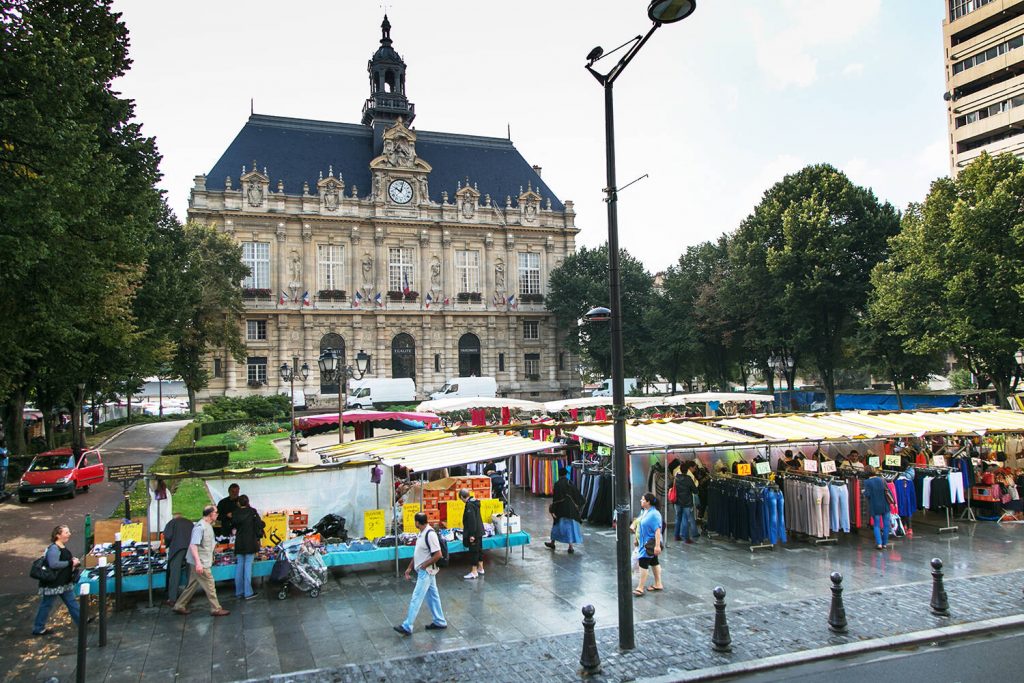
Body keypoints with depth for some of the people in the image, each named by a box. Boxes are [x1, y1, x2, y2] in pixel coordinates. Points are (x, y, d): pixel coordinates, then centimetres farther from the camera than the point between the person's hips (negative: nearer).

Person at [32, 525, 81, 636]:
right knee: (46, 605, 7)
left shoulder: (64, 546, 6)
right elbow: (54, 564, -36)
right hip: (52, 583, -9)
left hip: (65, 582, 9)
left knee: (72, 602, 13)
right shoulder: (53, 549, -23)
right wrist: (71, 563, -26)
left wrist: (74, 560, 4)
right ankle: (38, 629, 22)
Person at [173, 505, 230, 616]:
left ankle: (180, 606, 25)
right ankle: (216, 609, 6)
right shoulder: (200, 527, -20)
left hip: (204, 562, 10)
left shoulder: (208, 526, 11)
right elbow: (193, 545, -24)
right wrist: (198, 562, -29)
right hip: (201, 563, -10)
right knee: (210, 586, -2)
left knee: (192, 585, 16)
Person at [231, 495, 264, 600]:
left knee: (239, 567, 9)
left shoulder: (236, 513, 0)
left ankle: (239, 592, 14)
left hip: (239, 543, 3)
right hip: (250, 543, -3)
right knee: (248, 567, -2)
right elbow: (259, 524, -9)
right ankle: (248, 593, -1)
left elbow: (233, 526, 10)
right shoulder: (252, 511, -7)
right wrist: (259, 536, 7)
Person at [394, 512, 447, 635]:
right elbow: (417, 553, 15)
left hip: (426, 572, -9)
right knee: (432, 596, 16)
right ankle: (439, 622, 26)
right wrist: (410, 567, 14)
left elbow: (438, 555, -25)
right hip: (424, 571, 9)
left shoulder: (430, 534, -24)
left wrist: (425, 565, -17)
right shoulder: (422, 533, 6)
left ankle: (407, 627, 2)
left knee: (416, 598, -4)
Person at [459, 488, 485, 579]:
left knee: (473, 551, -2)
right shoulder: (475, 503, 8)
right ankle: (480, 568, 30)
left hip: (474, 533, -10)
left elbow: (472, 521, -25)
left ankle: (474, 572, 4)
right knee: (479, 549, 18)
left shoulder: (469, 505, -21)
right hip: (479, 531, 10)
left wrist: (472, 534, -22)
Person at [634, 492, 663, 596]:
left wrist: (657, 545, -31)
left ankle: (640, 587, 0)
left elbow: (657, 531, -28)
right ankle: (658, 584, 28)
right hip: (645, 542, 10)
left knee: (643, 563, -6)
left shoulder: (654, 514, -24)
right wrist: (637, 539, 23)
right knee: (654, 562, 17)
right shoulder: (644, 512, 6)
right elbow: (641, 526, 18)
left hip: (650, 544, -10)